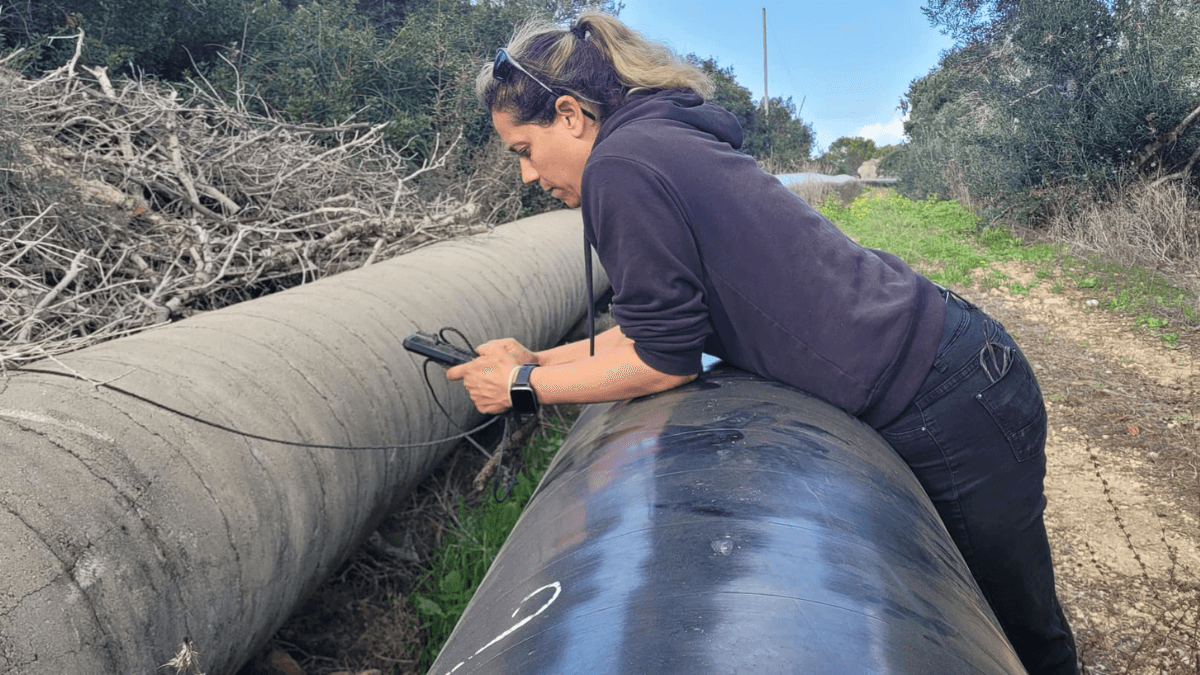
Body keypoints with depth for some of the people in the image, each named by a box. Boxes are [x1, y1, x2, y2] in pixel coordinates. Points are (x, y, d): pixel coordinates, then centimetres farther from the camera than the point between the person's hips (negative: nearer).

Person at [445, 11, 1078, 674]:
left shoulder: (621, 165, -18)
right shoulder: (672, 140, 12)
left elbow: (664, 361, -15)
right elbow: (655, 323, 15)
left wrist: (522, 387, -4)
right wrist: (539, 359, 13)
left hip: (949, 412, -9)